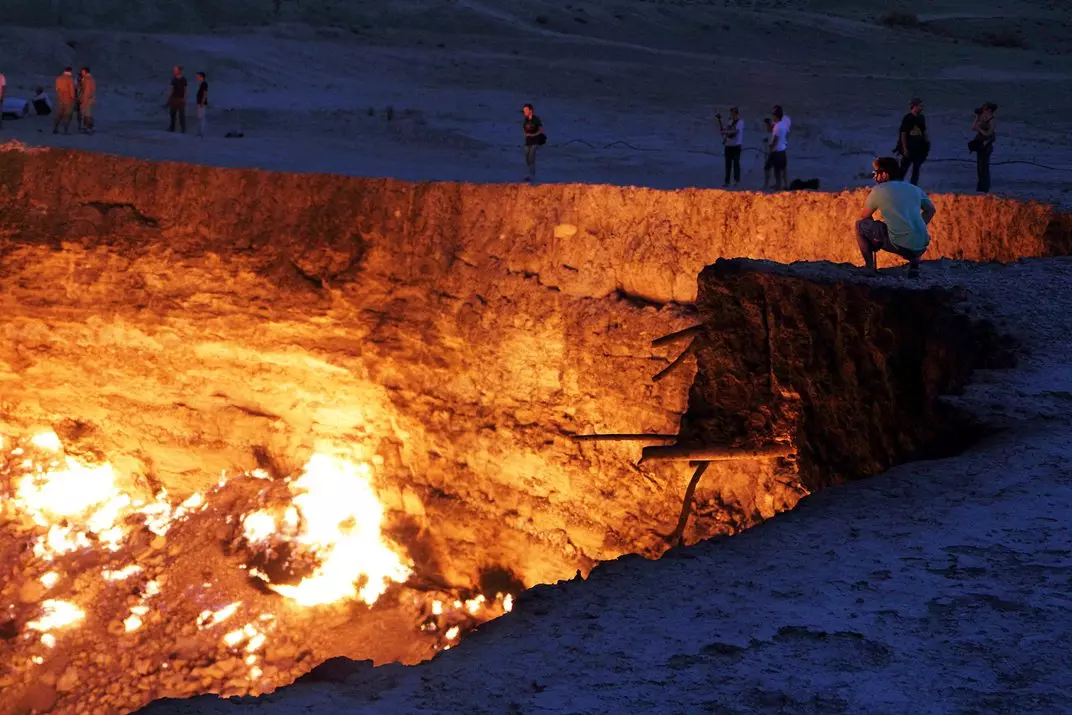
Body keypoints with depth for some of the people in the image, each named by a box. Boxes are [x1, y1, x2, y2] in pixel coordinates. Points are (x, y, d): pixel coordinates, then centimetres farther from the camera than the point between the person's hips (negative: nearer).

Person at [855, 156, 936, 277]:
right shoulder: (914, 189, 17)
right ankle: (914, 262, 15)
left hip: (900, 245, -5)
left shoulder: (879, 190, 4)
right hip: (922, 246, 5)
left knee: (860, 225, 14)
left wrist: (874, 237, 30)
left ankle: (869, 267, 11)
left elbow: (864, 217, 14)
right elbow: (930, 210, 30)